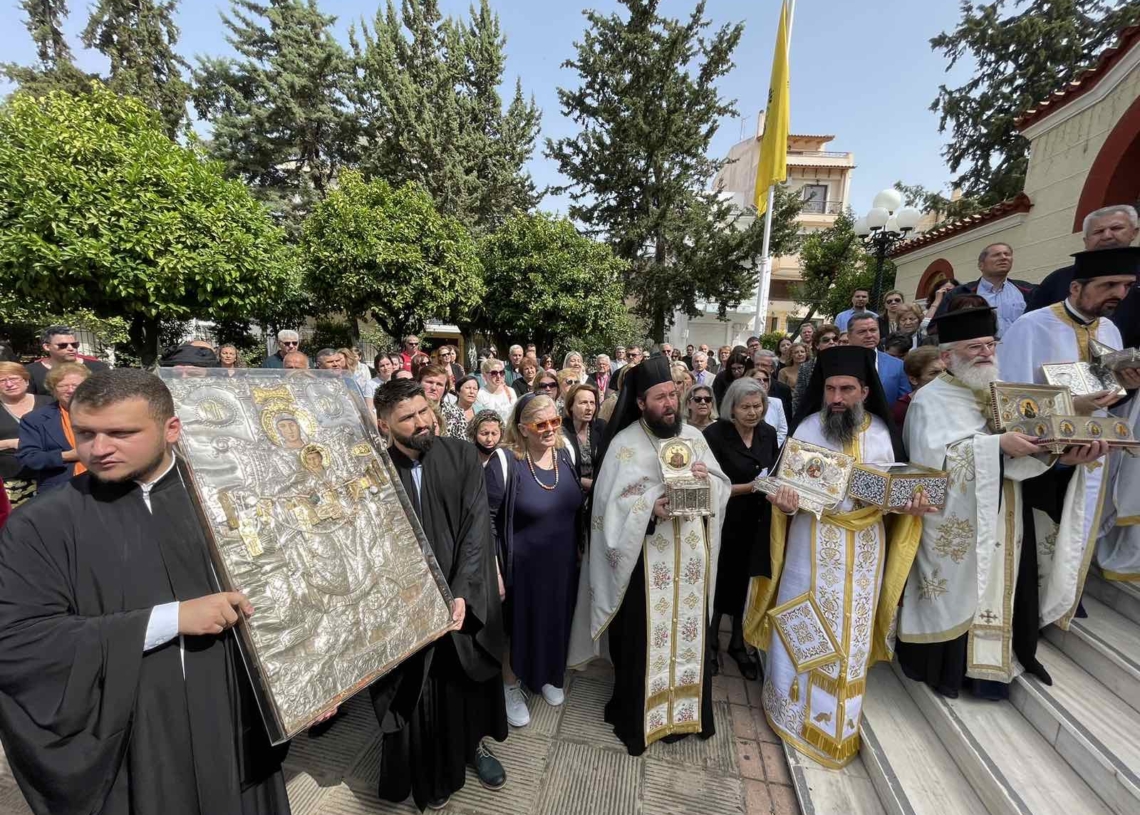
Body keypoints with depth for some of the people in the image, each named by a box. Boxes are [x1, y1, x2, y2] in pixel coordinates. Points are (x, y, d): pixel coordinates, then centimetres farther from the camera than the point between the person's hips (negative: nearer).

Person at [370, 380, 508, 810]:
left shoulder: (462, 456, -8)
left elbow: (477, 527, -11)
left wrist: (462, 593, -19)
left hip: (466, 600, 1)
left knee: (470, 682, 20)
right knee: (420, 695, 14)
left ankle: (475, 744, 49)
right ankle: (431, 772, 42)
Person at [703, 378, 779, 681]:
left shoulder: (768, 433, 3)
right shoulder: (714, 435, -15)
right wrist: (749, 487, -23)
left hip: (759, 524, 5)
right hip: (725, 524, -4)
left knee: (748, 584, 16)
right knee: (720, 583, 10)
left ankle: (738, 644, 38)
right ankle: (710, 642, 34)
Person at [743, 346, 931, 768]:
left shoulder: (883, 432, 1)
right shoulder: (806, 428, -6)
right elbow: (785, 481, -6)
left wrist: (912, 504, -15)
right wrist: (785, 500, -27)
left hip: (864, 545, 3)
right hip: (813, 542, -2)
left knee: (852, 628, 14)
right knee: (803, 622, 8)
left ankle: (839, 717, 36)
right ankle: (793, 701, 31)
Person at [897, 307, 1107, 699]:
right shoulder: (930, 400, -10)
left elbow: (1036, 443, 6)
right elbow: (934, 459, -21)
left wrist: (1067, 452, -14)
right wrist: (997, 445, -25)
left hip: (1004, 520, 7)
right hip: (959, 524, -6)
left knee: (1001, 589, 13)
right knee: (958, 590, 3)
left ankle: (989, 663, 28)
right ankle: (947, 664, 19)